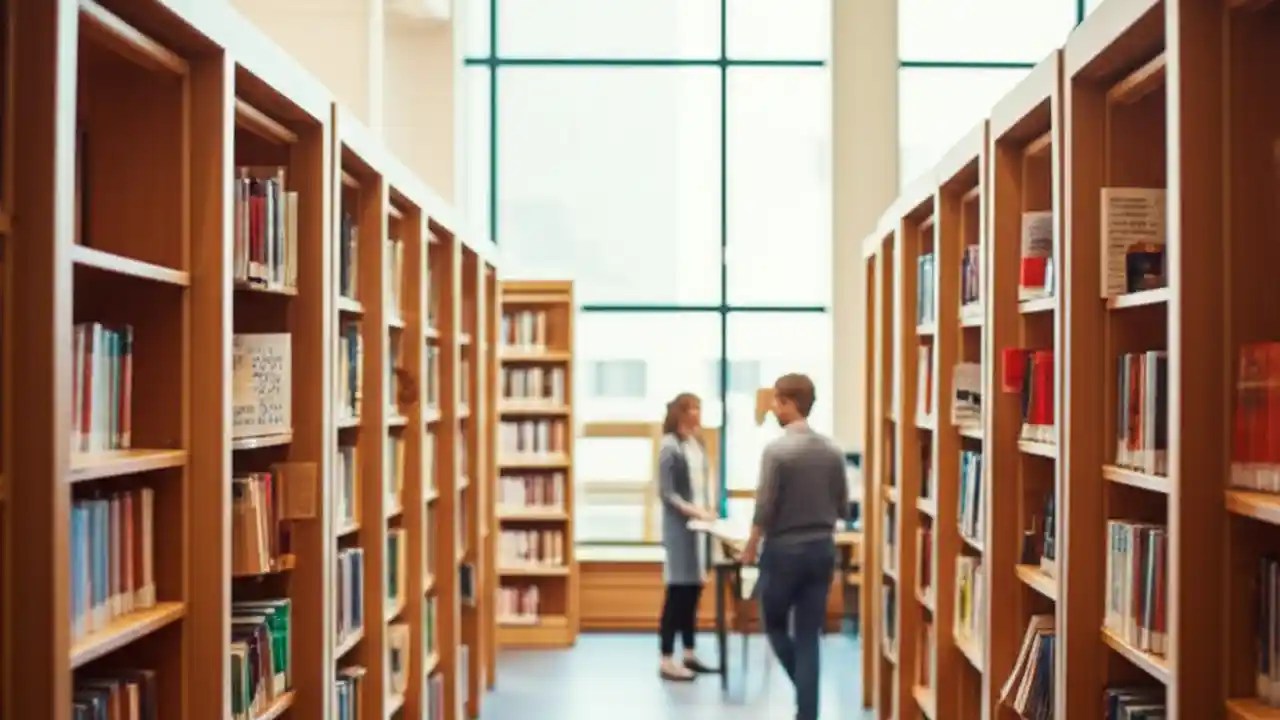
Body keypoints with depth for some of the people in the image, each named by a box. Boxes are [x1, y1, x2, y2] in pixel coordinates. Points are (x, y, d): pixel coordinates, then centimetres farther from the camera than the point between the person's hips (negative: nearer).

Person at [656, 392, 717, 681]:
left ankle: (688, 654, 21)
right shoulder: (670, 448, -11)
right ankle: (667, 661, 0)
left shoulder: (697, 445, 10)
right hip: (680, 526, -7)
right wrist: (692, 511, -22)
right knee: (678, 591, -6)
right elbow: (666, 493, -14)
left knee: (693, 590, 11)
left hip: (698, 524, 7)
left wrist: (707, 511, 4)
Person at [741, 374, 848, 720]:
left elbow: (765, 508, -13)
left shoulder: (777, 449, -14)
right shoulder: (833, 451, 2)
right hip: (822, 549, 4)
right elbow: (843, 508, 7)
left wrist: (750, 546, 2)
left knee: (776, 626, 15)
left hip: (783, 550, -4)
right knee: (809, 637, 7)